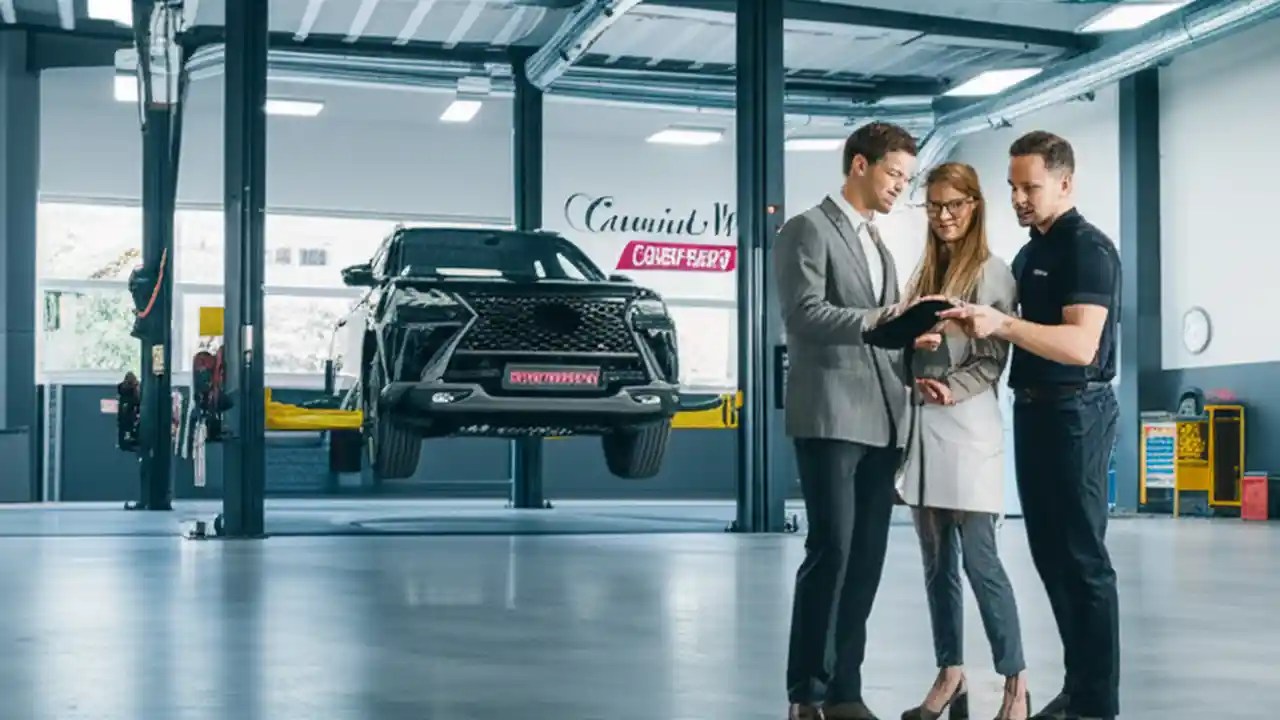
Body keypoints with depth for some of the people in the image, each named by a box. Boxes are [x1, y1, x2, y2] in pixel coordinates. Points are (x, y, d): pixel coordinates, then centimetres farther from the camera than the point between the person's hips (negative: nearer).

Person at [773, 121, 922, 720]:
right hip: (830, 417, -8)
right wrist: (874, 319, -26)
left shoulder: (879, 244, 24)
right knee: (830, 552, -9)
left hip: (881, 420, 8)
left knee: (866, 559, 5)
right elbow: (804, 314, -14)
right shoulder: (808, 229, -2)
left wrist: (914, 373, 6)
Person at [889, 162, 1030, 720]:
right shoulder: (924, 273, 18)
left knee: (979, 561, -8)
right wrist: (920, 382, -6)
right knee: (937, 564, 9)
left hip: (967, 427, -6)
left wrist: (953, 388, -18)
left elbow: (994, 358, -5)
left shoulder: (992, 272, -2)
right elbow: (907, 344, 14)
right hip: (920, 425, 6)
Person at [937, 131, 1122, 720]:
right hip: (1033, 409, 9)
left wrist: (1002, 324, -34)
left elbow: (1080, 345, -24)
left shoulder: (1089, 248, -12)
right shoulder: (1029, 253, 16)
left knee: (1081, 556, -6)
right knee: (1049, 553, 11)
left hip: (1076, 413, -9)